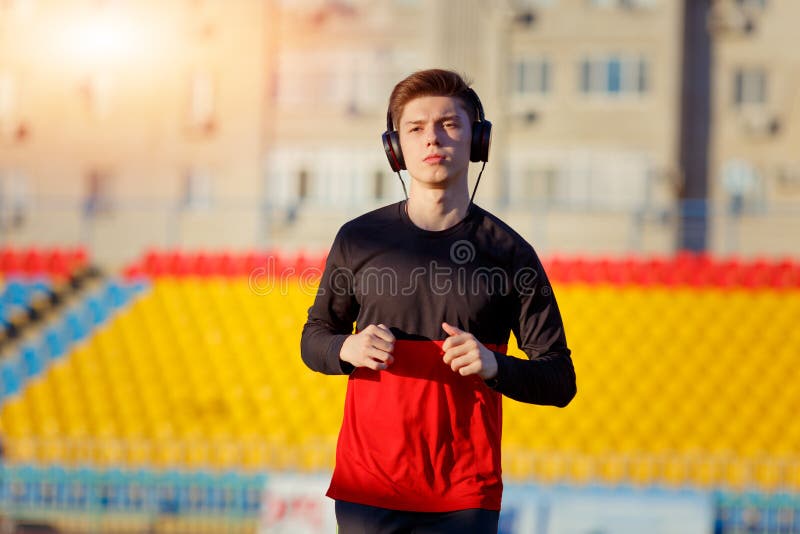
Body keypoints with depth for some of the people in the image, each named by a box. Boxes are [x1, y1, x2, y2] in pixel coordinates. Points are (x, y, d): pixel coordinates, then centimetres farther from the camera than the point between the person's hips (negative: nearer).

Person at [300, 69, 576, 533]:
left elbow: (560, 381, 3)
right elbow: (315, 337, 16)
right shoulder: (358, 240, 5)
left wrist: (493, 366, -16)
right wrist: (348, 349, -7)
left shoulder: (510, 254, 1)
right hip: (367, 490, 1)